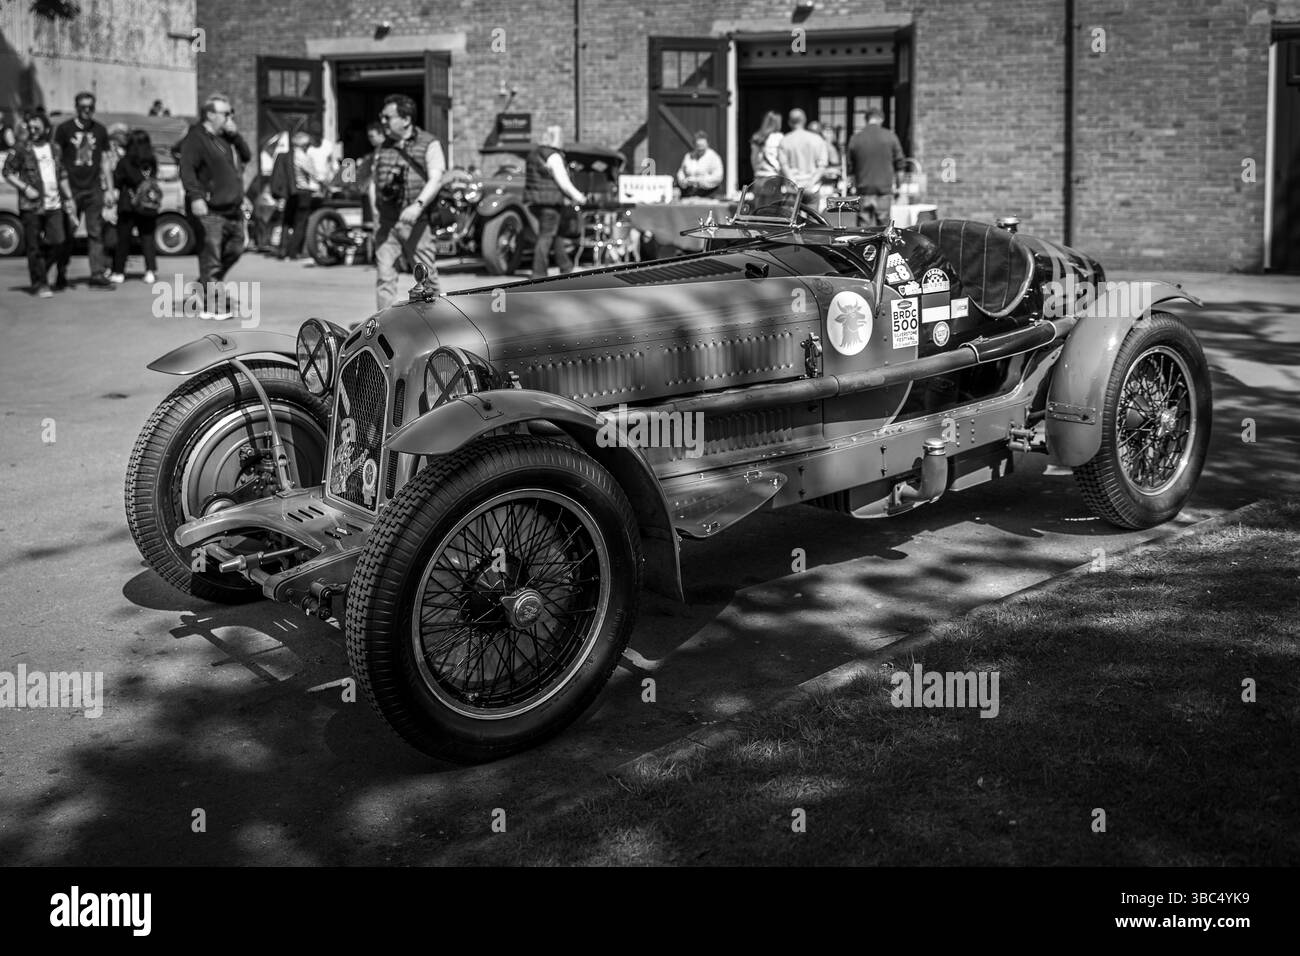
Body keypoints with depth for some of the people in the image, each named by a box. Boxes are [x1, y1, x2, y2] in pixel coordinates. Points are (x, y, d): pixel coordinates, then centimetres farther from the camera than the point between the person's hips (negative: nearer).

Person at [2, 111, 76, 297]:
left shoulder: (55, 150, 12)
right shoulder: (21, 150, -1)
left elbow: (62, 175, 20)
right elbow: (8, 173, 0)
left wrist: (68, 198, 17)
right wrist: (25, 187, -12)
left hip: (54, 205, 4)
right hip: (31, 206, -4)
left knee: (57, 243, -2)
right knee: (34, 247, -1)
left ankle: (40, 272, 22)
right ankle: (40, 284, 6)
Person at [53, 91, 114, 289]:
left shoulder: (100, 130, 11)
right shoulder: (64, 129, 2)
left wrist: (109, 187, 10)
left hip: (93, 189, 2)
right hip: (70, 189, -2)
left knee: (96, 233, 0)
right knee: (66, 234, 0)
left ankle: (98, 275, 2)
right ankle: (61, 276, 8)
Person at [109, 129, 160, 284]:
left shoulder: (125, 162, -9)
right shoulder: (152, 162, 0)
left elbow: (116, 181, -4)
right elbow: (153, 179, 7)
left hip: (128, 207, -3)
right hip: (148, 207, 3)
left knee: (123, 238, 7)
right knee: (147, 238, 8)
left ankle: (119, 272, 12)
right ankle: (150, 271, -1)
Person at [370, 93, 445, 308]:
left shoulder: (429, 144, -1)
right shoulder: (384, 147, 16)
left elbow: (435, 180, -13)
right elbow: (374, 179, 22)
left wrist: (418, 205, -27)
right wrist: (375, 205, 4)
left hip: (417, 222, -4)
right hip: (386, 222, 4)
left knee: (426, 277, 3)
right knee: (384, 275, -5)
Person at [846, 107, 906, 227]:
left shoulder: (855, 138, 2)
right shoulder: (890, 136, 0)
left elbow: (850, 168, 6)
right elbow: (899, 164, 3)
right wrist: (895, 183, 15)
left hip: (863, 191, 1)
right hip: (885, 189, -1)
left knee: (864, 228, 1)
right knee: (883, 226, 3)